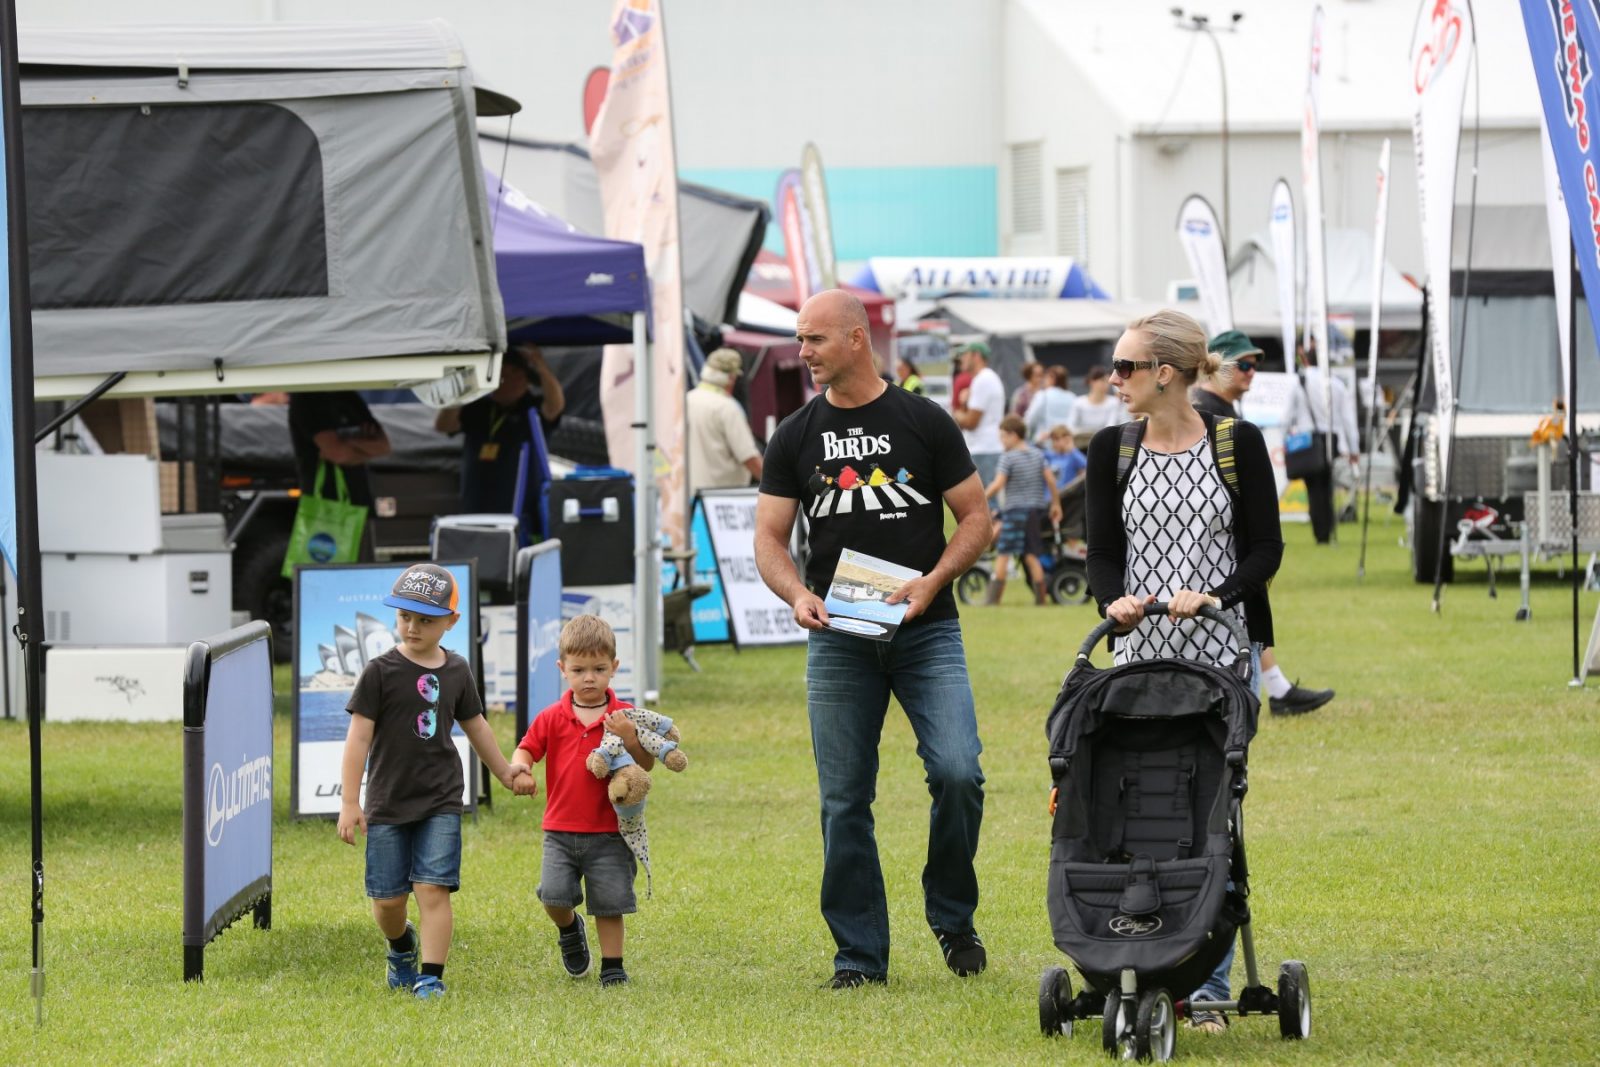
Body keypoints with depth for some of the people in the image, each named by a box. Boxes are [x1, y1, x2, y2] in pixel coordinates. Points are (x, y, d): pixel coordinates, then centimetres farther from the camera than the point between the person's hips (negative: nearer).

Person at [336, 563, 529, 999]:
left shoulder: (456, 672, 6)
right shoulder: (380, 672, -6)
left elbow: (475, 726, 22)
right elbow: (359, 736, -8)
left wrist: (505, 772, 32)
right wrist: (349, 802, -13)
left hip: (440, 801, 1)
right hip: (388, 800, -1)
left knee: (433, 889, -11)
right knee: (387, 898, 3)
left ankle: (431, 976, -8)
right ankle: (401, 947, 34)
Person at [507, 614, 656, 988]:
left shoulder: (624, 718, -2)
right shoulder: (552, 718, 4)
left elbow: (647, 765, -4)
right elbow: (527, 748, 9)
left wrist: (629, 737, -23)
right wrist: (519, 765, -14)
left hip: (608, 833, -1)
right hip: (560, 830, 1)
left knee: (609, 902, -1)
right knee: (554, 894, -11)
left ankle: (612, 967, 13)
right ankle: (569, 928, 22)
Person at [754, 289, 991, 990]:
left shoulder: (923, 422, 2)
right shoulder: (796, 438, 8)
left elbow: (976, 517, 5)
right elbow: (769, 538, 6)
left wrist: (932, 581, -12)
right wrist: (797, 593, -15)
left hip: (926, 633, -2)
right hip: (838, 639, 2)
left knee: (957, 773, -16)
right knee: (844, 799, 1)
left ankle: (952, 915, 6)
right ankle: (859, 954, 9)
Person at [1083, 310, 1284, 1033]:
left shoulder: (1239, 444, -1)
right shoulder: (1112, 450, 6)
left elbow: (1267, 547, -1)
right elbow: (1103, 549, 3)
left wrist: (1214, 595, -17)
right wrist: (1113, 602, -17)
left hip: (1222, 652, -2)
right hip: (1140, 651, 2)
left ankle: (1208, 988, 0)